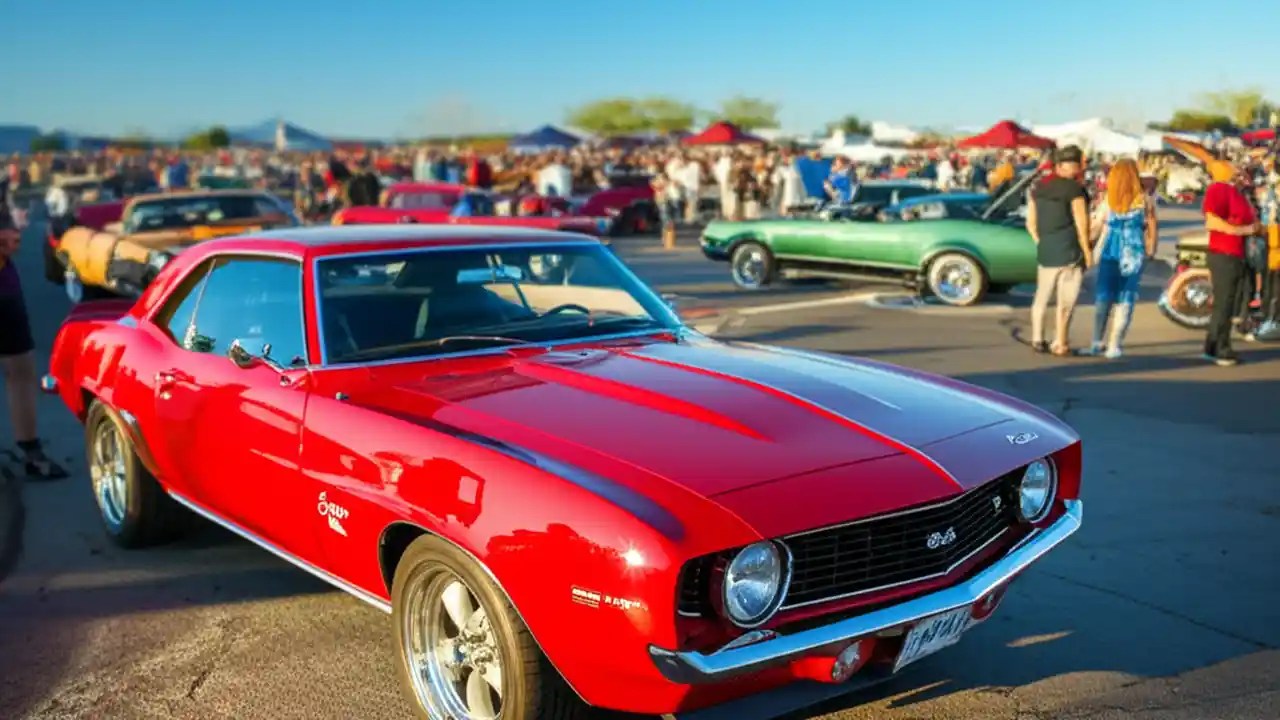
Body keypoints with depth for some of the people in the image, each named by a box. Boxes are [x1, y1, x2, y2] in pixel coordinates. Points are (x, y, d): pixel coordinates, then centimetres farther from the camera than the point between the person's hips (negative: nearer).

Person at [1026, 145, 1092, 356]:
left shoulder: (1038, 189, 6)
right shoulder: (1075, 190, -12)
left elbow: (1031, 222, 8)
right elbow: (1081, 224, -14)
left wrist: (1041, 243, 16)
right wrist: (1087, 251, -6)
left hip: (1045, 252, 5)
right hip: (1070, 252, -5)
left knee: (1042, 297, 15)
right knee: (1066, 300, 3)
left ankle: (1037, 340, 18)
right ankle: (1060, 344, 6)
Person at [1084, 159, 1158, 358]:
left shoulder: (1108, 198, -2)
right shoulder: (1143, 199, -4)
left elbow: (1096, 226, 0)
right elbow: (1152, 228, -2)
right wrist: (1150, 251, 9)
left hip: (1109, 253, 1)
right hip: (1133, 255, -1)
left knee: (1103, 297, 10)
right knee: (1125, 300, 3)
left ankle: (1097, 342, 11)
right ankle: (1114, 345, -2)